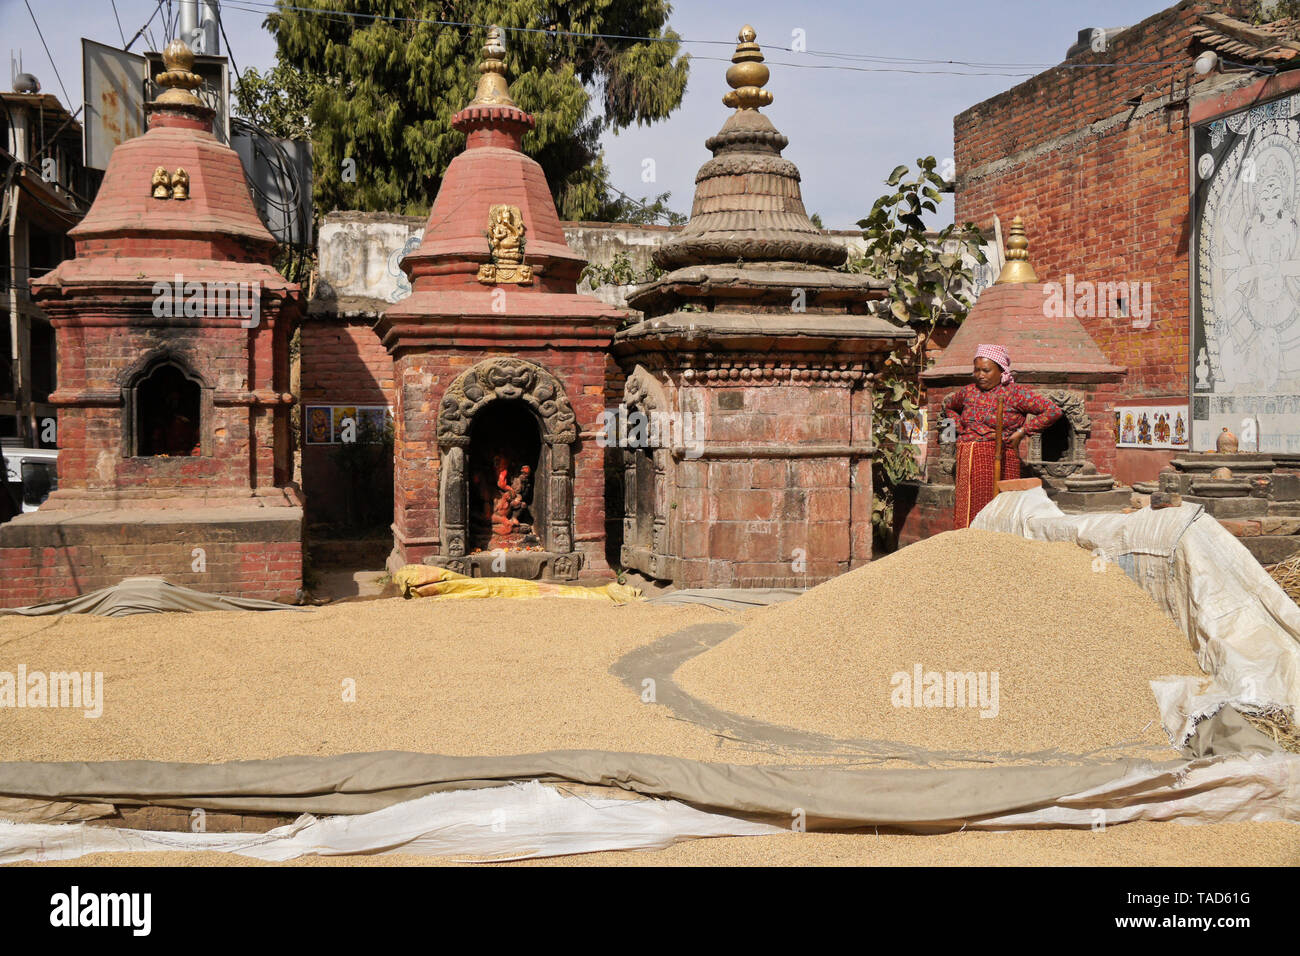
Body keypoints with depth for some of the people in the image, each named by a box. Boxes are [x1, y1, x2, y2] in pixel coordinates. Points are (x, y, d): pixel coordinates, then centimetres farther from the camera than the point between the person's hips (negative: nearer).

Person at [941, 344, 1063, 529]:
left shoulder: (1014, 393, -4)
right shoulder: (969, 391, 12)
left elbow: (1053, 411, -9)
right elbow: (949, 405, 34)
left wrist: (1021, 432, -7)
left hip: (999, 459, -5)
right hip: (968, 460, 5)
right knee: (967, 512, 0)